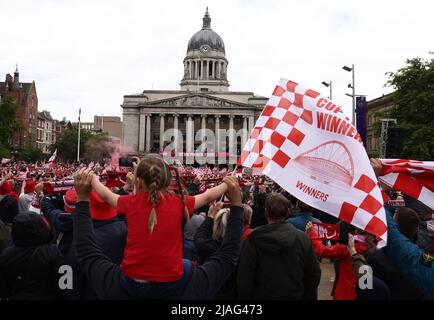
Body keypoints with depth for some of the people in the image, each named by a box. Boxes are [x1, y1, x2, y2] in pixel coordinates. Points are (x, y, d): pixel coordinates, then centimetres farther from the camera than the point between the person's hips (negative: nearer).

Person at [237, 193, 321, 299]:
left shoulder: (253, 240, -18)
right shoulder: (303, 239, -13)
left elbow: (244, 279, -15)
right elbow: (314, 275, -5)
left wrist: (243, 296, -1)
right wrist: (308, 296, 9)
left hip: (262, 295, -1)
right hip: (295, 295, 2)